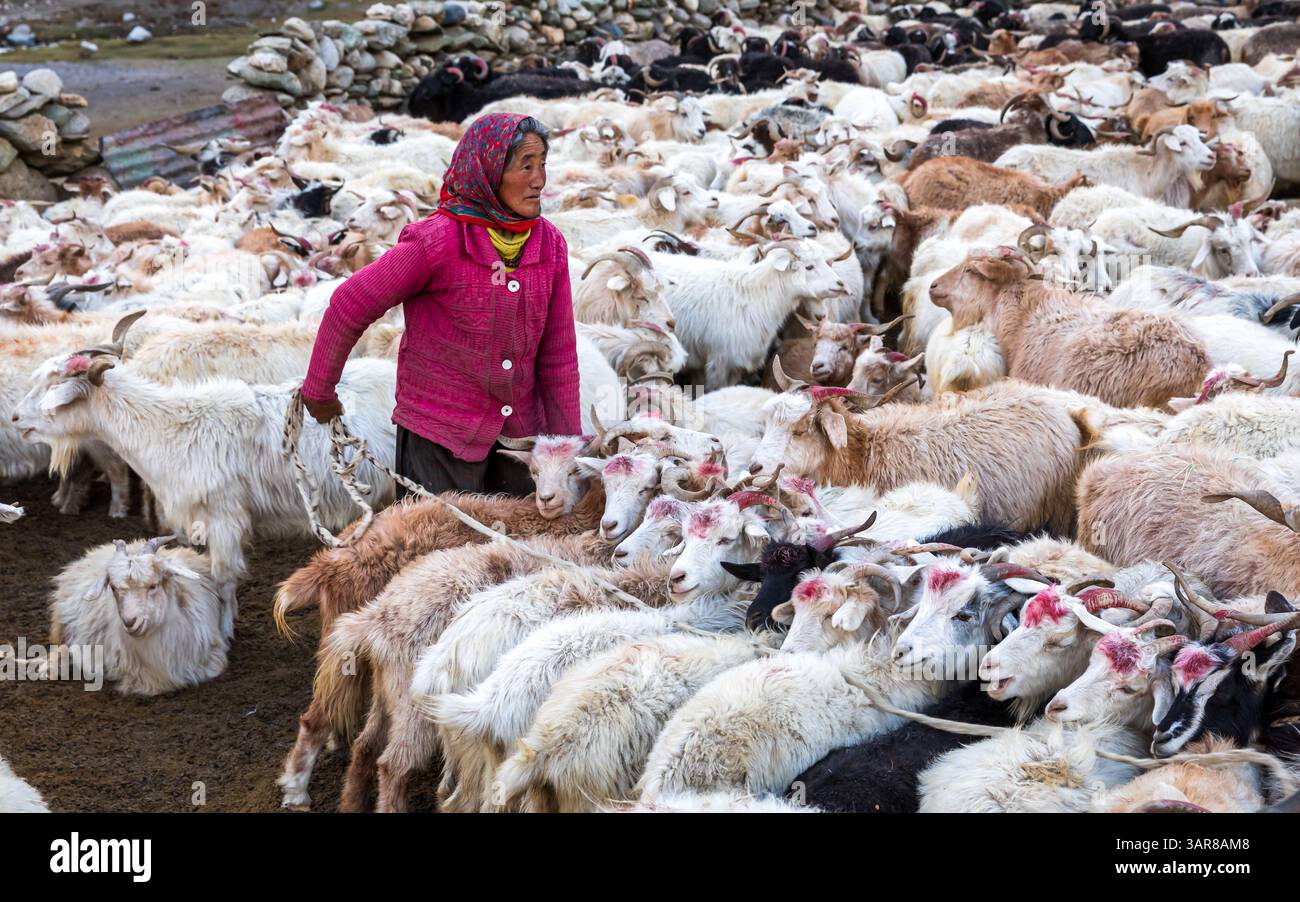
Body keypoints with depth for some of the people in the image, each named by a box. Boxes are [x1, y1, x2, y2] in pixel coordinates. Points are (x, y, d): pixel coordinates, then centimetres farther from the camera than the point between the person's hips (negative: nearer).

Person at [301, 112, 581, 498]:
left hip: (519, 433, 5)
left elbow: (558, 353, 4)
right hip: (438, 435, -5)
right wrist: (319, 392, 2)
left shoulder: (551, 244, -2)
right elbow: (350, 306, -9)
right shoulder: (436, 242, -19)